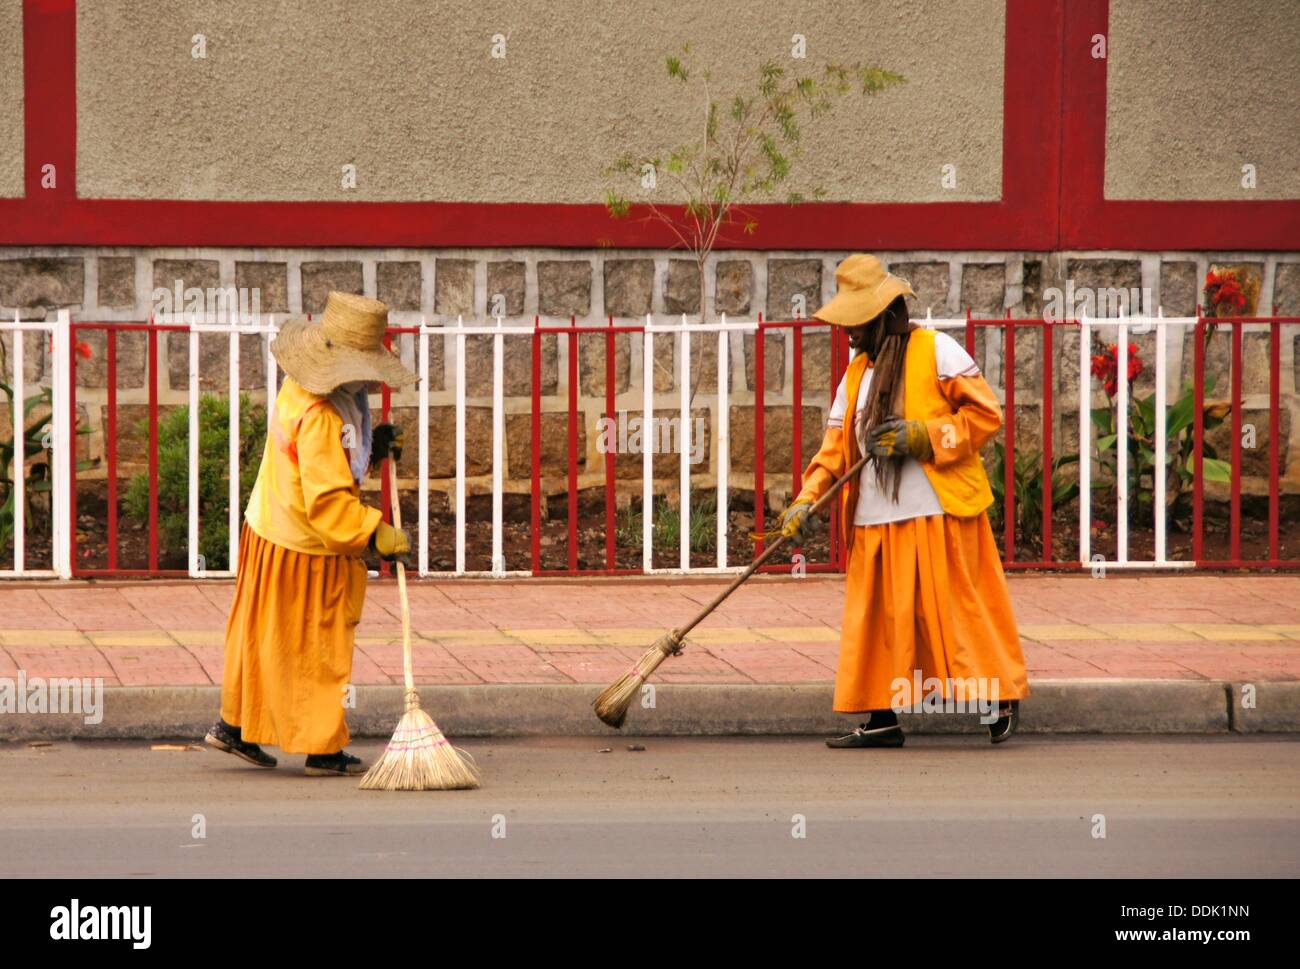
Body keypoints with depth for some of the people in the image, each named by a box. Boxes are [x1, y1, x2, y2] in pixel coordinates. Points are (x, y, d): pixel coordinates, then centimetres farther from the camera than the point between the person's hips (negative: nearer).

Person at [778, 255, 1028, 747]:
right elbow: (836, 444, 15)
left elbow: (985, 413, -6)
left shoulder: (936, 351, -3)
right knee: (876, 617, 6)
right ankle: (882, 719, 12)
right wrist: (806, 501, 1)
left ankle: (998, 697, 6)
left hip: (937, 512, -7)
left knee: (952, 609, -6)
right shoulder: (856, 374, 17)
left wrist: (923, 437, -16)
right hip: (874, 520, 7)